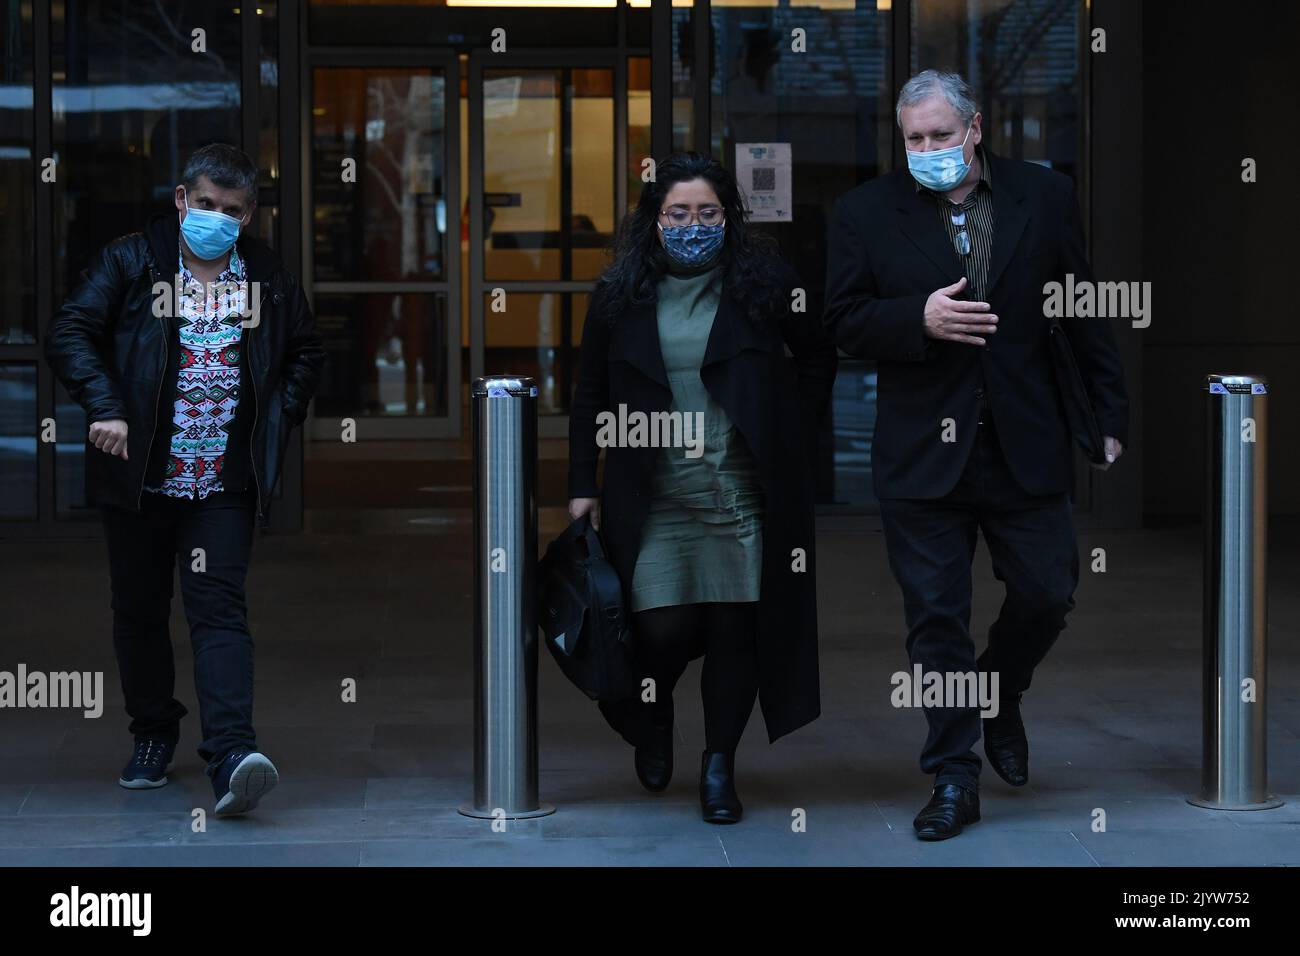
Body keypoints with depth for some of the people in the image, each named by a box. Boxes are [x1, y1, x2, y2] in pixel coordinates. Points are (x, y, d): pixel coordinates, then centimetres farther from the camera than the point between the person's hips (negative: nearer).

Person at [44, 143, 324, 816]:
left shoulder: (269, 279, 7)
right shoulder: (130, 263, -1)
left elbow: (306, 352, 21)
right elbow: (69, 333, -6)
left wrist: (279, 419, 8)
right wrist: (104, 407, -20)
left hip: (224, 484, 0)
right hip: (138, 479, 0)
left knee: (219, 609, -11)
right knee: (139, 610, 11)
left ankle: (231, 754, -21)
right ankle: (153, 734, 30)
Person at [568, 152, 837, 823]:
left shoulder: (763, 283, 2)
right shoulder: (621, 295, 6)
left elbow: (818, 357, 16)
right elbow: (590, 397, 12)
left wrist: (794, 433, 7)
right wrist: (581, 487, 8)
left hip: (744, 492, 0)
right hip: (654, 496, 0)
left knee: (736, 627, 0)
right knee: (662, 627, -6)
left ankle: (719, 767, 15)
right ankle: (653, 719, 28)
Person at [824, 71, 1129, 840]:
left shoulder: (1045, 198, 1)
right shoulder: (866, 213, -1)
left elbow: (1085, 313, 4)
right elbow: (844, 320, -1)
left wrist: (1112, 417, 2)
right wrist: (919, 318, -19)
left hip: (1026, 446, 1)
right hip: (922, 453, -1)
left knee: (1048, 595, 5)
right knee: (938, 619, 2)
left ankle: (1000, 702, 36)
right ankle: (953, 781, 11)